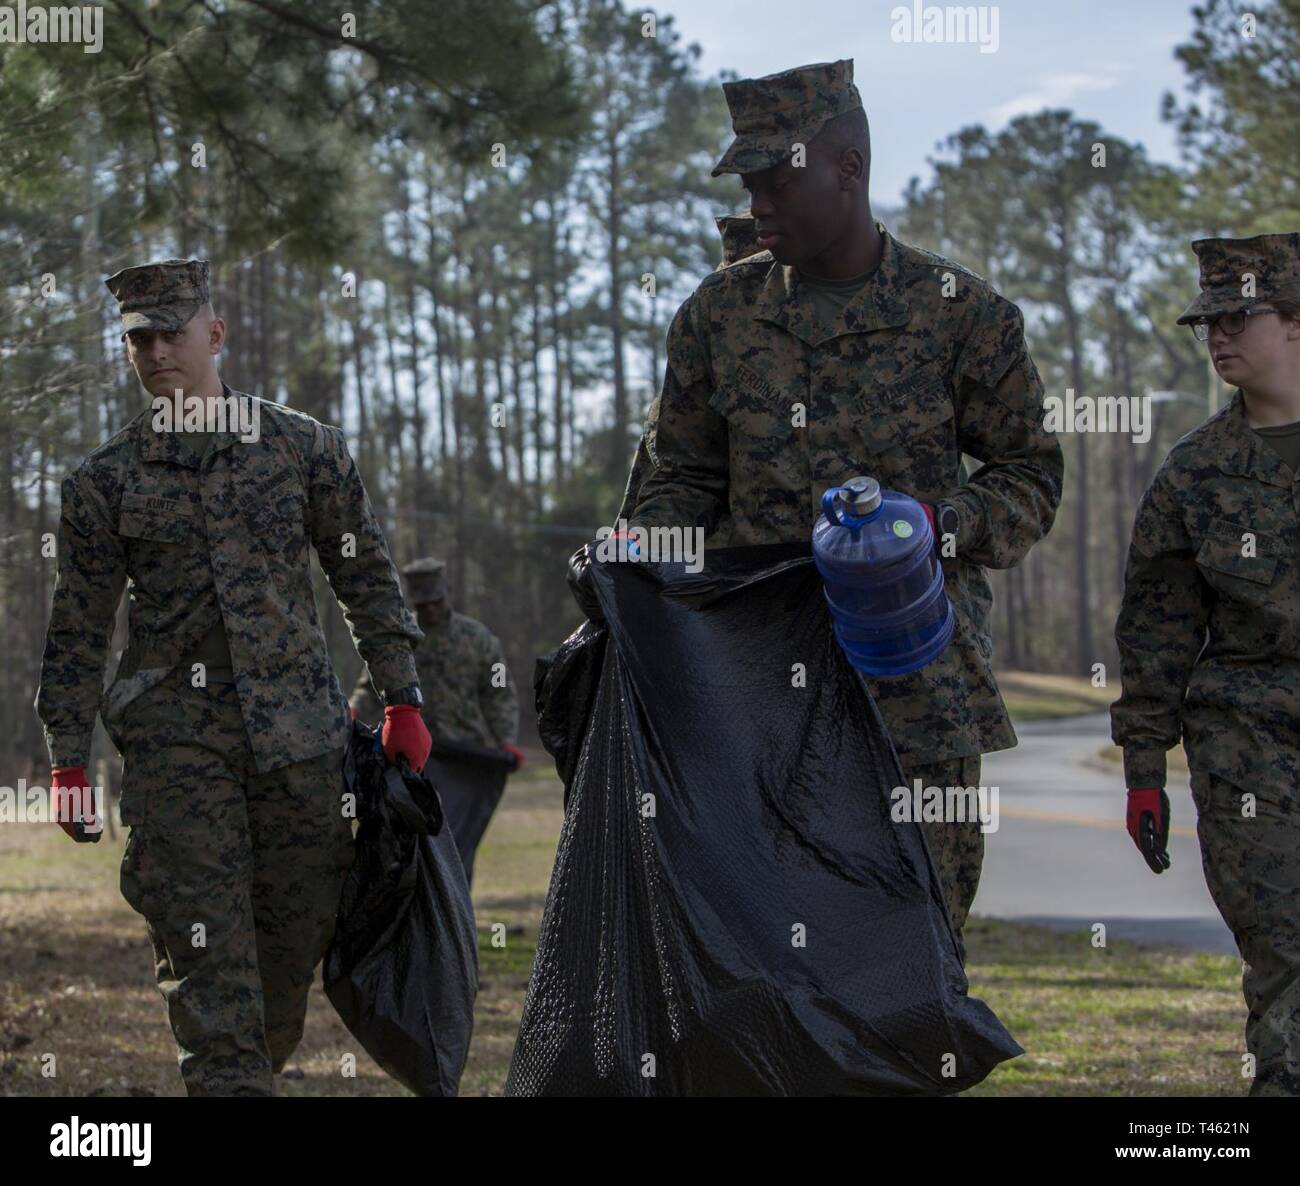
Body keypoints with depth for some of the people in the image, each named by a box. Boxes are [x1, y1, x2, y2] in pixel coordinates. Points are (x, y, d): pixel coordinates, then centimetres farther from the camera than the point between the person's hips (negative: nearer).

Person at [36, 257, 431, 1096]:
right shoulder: (105, 482, 5)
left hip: (300, 735, 1)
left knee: (295, 938, 5)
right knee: (206, 954, -8)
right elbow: (79, 630, 8)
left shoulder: (305, 447, 7)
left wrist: (402, 701, 6)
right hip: (175, 739, -1)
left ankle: (257, 1067, 25)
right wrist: (69, 762, 3)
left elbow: (368, 577, 11)